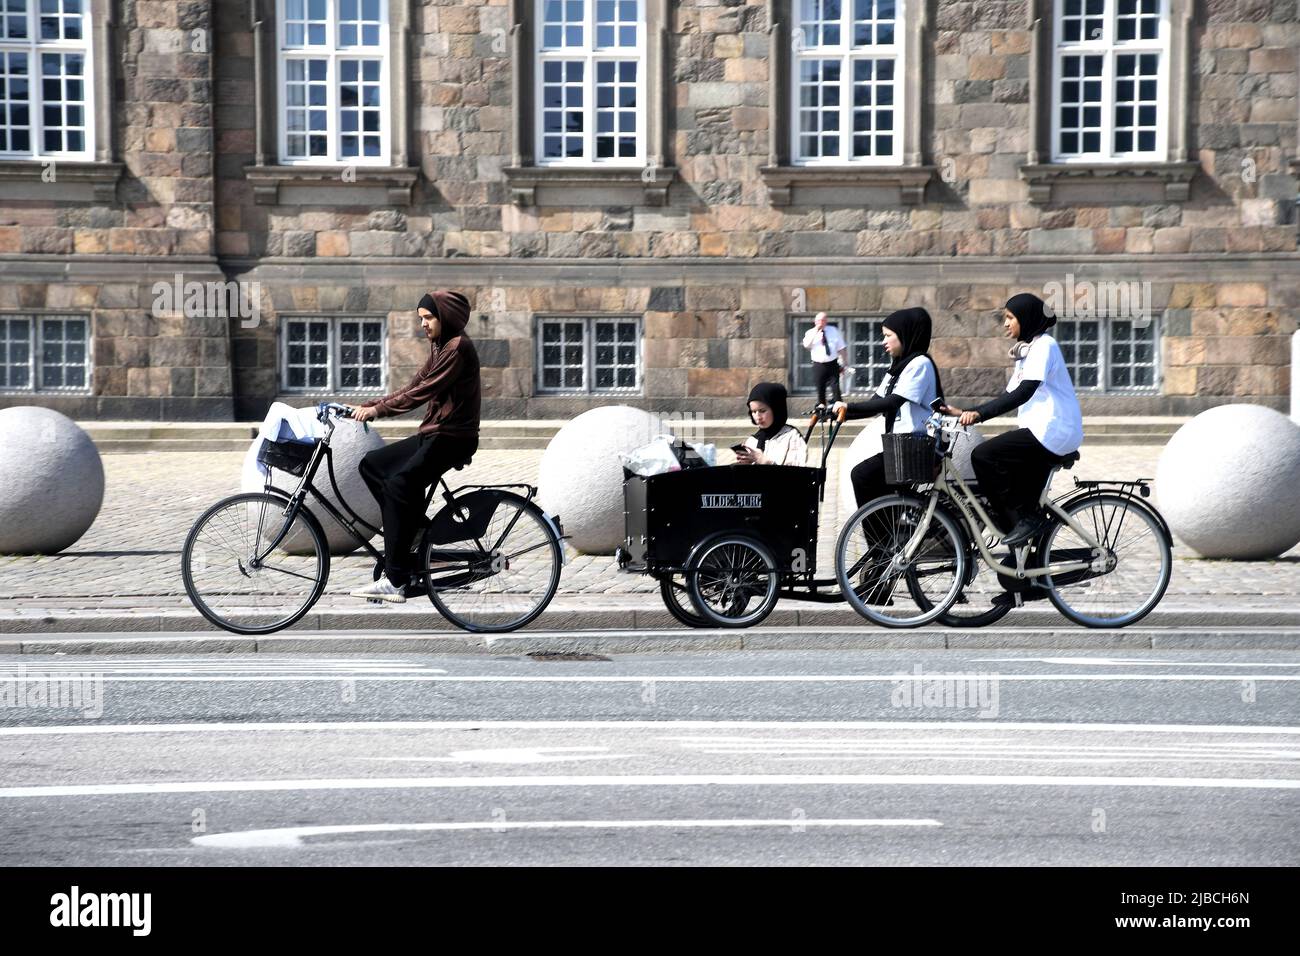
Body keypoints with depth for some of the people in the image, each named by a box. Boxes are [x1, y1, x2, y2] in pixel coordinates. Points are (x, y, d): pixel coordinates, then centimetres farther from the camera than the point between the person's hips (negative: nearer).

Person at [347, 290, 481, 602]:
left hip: (452, 436, -10)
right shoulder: (440, 347, 19)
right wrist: (367, 406, 7)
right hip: (432, 435, 10)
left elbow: (423, 391, -20)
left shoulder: (458, 347, -13)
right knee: (371, 464, 3)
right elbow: (413, 387, 16)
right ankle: (412, 528, 3)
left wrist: (377, 410, -20)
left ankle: (395, 580, -28)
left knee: (399, 483, -26)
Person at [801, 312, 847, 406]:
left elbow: (841, 348, 9)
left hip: (833, 364, 0)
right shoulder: (811, 333, 4)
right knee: (820, 390, 4)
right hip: (818, 366, 0)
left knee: (835, 388, -7)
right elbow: (806, 345, -16)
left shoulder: (834, 331, 8)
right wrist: (816, 331, -17)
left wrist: (842, 364, 6)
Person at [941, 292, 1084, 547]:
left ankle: (1026, 517, -13)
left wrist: (979, 414, -27)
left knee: (983, 456, -19)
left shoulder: (1044, 346, -8)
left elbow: (1023, 392, -20)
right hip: (1041, 433, 10)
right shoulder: (1027, 350, 22)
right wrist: (965, 413, 8)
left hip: (1051, 432, -10)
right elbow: (1009, 396, 19)